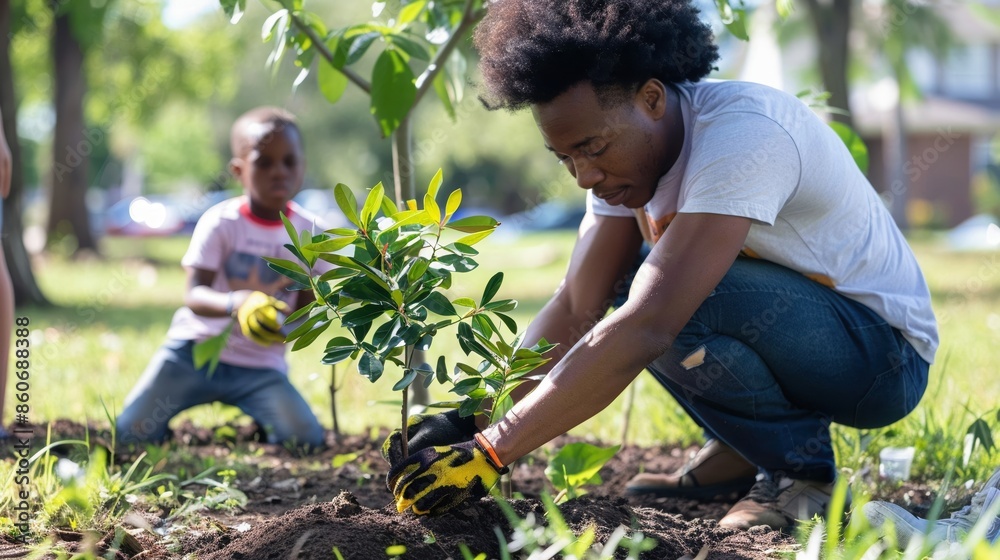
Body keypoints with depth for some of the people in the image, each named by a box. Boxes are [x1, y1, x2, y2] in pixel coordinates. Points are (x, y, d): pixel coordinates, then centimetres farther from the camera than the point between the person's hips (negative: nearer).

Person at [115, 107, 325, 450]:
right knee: (131, 434, -10)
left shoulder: (310, 232, -3)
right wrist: (236, 303, -43)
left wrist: (287, 326, -25)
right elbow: (194, 296, -21)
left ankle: (260, 420, 16)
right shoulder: (221, 222, -11)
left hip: (260, 366, 1)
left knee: (307, 440, -19)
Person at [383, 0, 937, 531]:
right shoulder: (621, 147, -4)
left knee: (672, 299, -30)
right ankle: (733, 456, 7)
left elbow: (647, 330, -37)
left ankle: (801, 470, -10)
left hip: (884, 355, -8)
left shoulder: (742, 136, -30)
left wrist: (491, 452, -37)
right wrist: (470, 422, -17)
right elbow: (575, 310, -4)